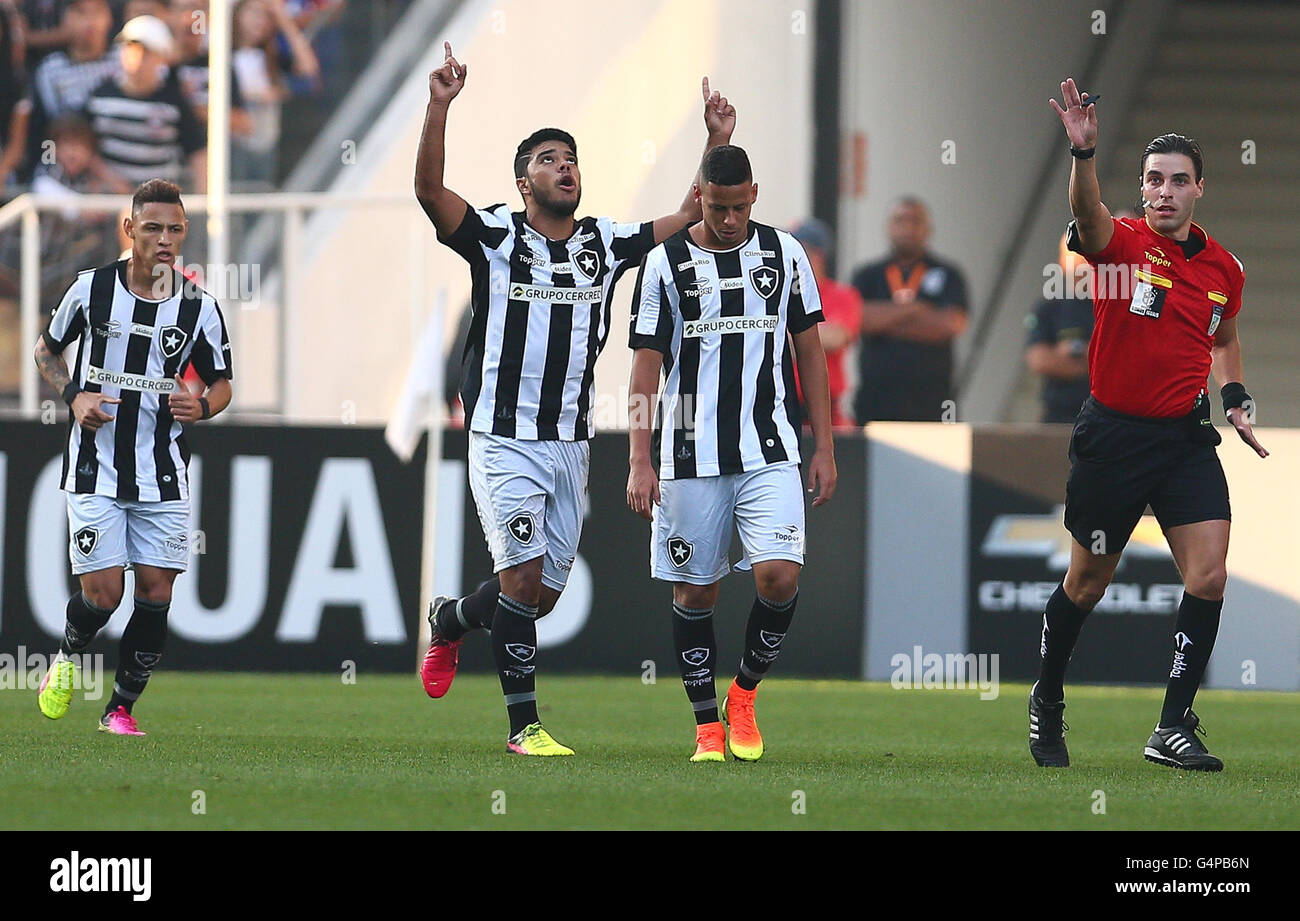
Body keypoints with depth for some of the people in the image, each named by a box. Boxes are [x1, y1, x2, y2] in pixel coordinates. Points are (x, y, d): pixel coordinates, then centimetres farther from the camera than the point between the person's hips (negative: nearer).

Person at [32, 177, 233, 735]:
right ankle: (68, 658, 25)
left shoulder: (198, 308, 0)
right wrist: (74, 396, -6)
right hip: (95, 467, -2)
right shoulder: (91, 289, -3)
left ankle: (122, 706, 13)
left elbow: (221, 382, 12)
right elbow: (47, 350, 12)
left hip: (163, 475, 2)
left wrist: (202, 406, -11)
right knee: (102, 594, -8)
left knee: (156, 594, -3)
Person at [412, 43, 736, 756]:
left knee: (545, 591, 9)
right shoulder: (494, 236, -4)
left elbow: (691, 216, 12)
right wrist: (439, 107, -30)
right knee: (524, 575, -13)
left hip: (570, 444, 5)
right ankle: (523, 724, -6)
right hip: (504, 441, -5)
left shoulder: (606, 244, 9)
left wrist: (718, 141, 2)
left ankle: (450, 620, 39)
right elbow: (429, 190, -18)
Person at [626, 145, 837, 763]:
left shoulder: (785, 254, 6)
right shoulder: (666, 262, 1)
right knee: (694, 591, 2)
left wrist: (824, 448, 8)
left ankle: (743, 695, 9)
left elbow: (809, 350, 12)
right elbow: (646, 365, 2)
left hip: (771, 455, 1)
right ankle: (707, 726, 14)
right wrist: (640, 462, -4)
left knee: (780, 575, -14)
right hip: (692, 457, 0)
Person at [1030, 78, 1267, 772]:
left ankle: (1173, 728, -6)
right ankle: (1047, 702, 33)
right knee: (1087, 583, 9)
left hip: (1186, 438, 3)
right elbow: (1088, 214, -34)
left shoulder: (1223, 267, 6)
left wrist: (1233, 395, 8)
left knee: (1208, 573, -13)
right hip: (1113, 435, -3)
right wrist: (1083, 153, -54)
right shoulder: (1123, 242, -9)